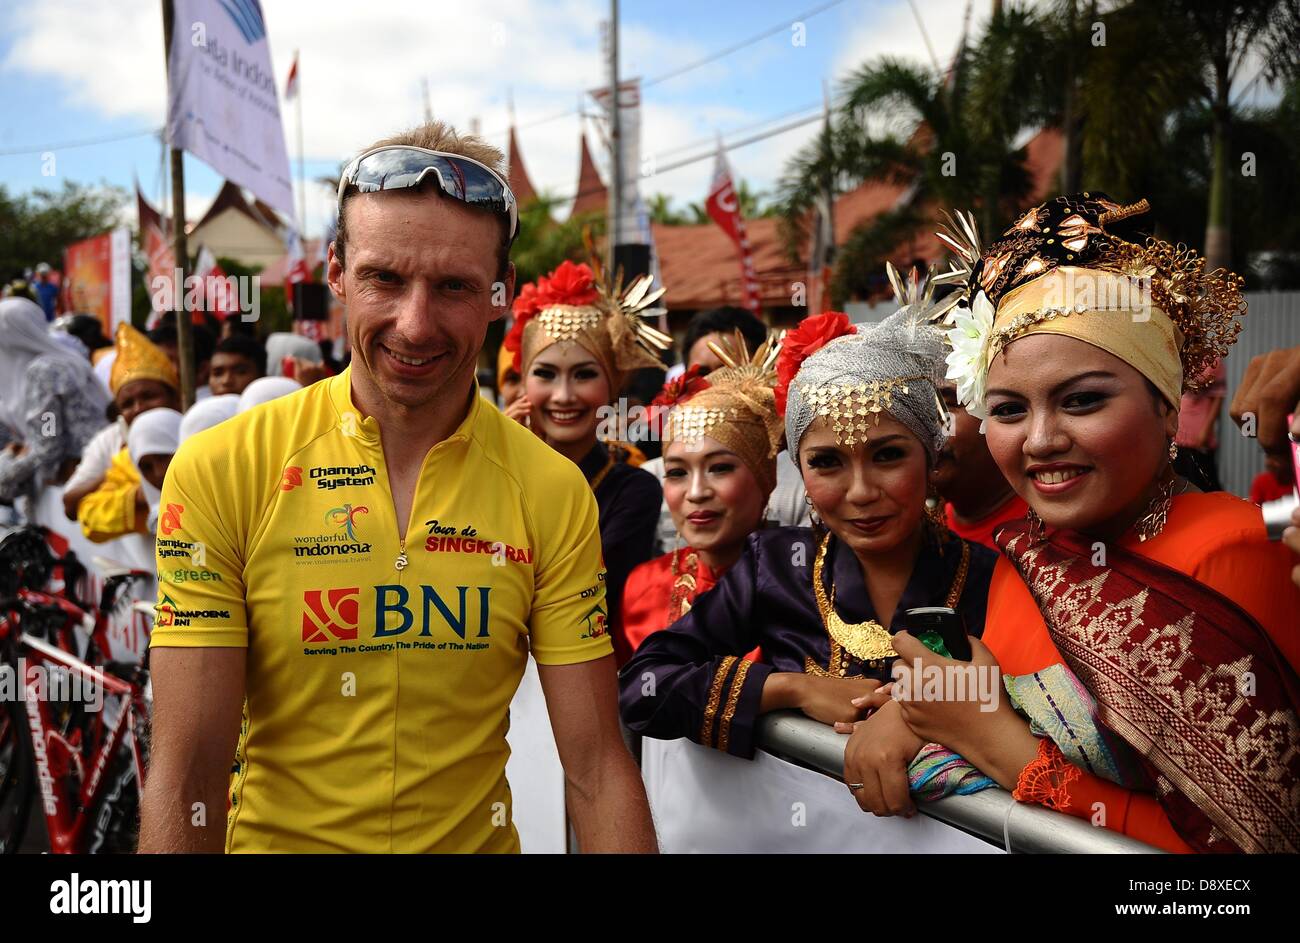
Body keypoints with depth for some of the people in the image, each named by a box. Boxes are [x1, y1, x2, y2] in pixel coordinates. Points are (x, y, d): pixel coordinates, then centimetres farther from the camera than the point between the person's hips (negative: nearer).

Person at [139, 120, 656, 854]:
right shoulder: (219, 470, -16)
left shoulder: (554, 493, -12)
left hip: (477, 840, 1)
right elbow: (189, 773, -16)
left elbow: (596, 767, -13)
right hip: (275, 837, -1)